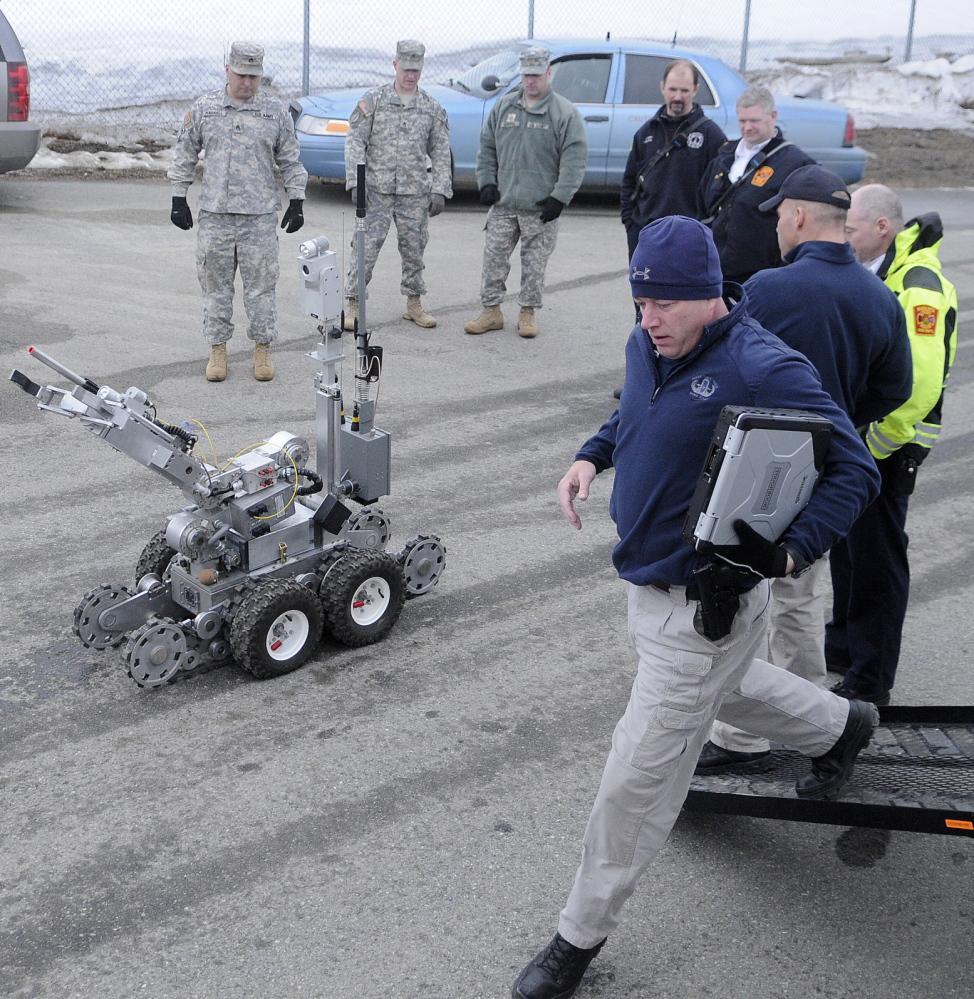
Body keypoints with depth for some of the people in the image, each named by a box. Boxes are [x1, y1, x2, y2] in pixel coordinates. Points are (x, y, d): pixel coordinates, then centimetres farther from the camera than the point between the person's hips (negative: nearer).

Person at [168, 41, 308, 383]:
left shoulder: (276, 111, 4)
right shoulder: (204, 108, 6)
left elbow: (290, 160, 10)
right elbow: (185, 155, 12)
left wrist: (296, 201, 4)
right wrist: (179, 199, 8)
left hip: (260, 215, -1)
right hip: (214, 214, 1)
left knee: (261, 284, 1)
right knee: (216, 283, 5)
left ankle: (263, 348, 13)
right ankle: (217, 349, 15)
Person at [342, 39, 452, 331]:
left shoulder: (432, 108, 8)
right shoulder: (373, 100, 2)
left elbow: (441, 153, 9)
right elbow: (354, 143, -1)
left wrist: (439, 190, -1)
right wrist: (356, 182, -12)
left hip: (415, 194, 2)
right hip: (376, 190, -2)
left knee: (414, 250, 9)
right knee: (365, 249, -3)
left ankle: (414, 304, 23)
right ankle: (352, 305, 4)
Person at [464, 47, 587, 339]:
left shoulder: (565, 113, -3)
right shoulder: (503, 106, 10)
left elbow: (574, 159, -7)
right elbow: (486, 147, 17)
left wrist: (559, 197, -13)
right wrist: (486, 182, 5)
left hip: (541, 208, -3)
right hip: (503, 204, 4)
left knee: (534, 263, 4)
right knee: (494, 257, 3)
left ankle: (528, 312, 17)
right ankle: (491, 310, 13)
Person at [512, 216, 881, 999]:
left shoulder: (764, 369, -26)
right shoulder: (648, 346, -3)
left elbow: (856, 471, -20)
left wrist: (791, 550, -34)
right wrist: (592, 456, 1)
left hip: (706, 604, -9)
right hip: (650, 584, 9)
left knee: (637, 780, 1)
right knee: (729, 687, 35)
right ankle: (841, 727, 63)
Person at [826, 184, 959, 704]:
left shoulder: (919, 287, -22)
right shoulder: (871, 272, 8)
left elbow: (920, 384, -30)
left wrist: (872, 447, -23)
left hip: (887, 447, -9)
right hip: (853, 437, 9)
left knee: (877, 558, 1)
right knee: (847, 545, 21)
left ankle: (869, 681, 12)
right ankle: (842, 645, 39)